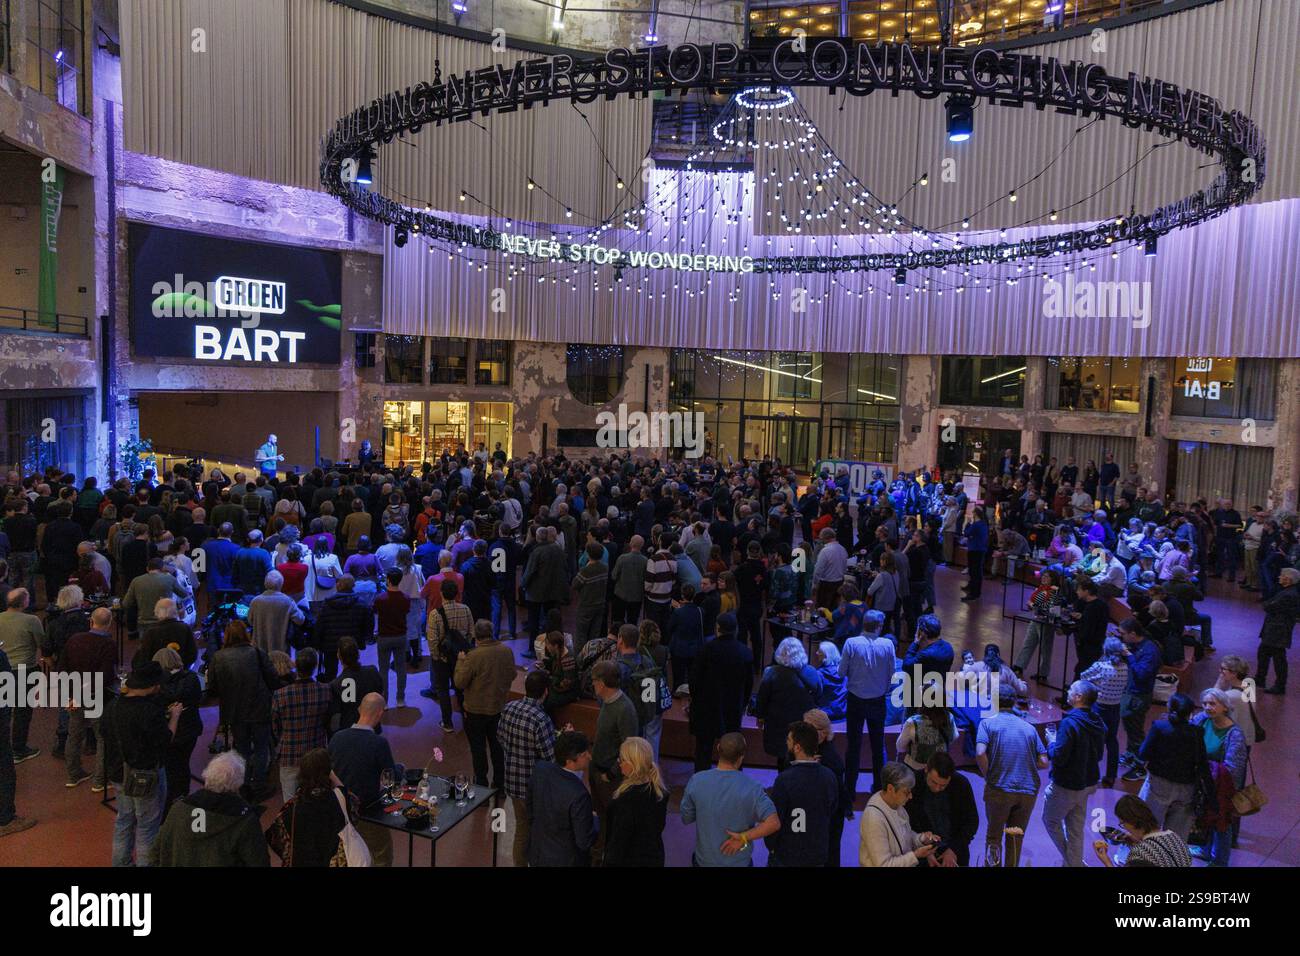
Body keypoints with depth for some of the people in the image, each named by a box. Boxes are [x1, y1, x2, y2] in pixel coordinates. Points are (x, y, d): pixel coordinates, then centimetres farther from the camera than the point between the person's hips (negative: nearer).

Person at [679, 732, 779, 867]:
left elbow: (686, 819, -4)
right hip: (739, 862, -1)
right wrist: (743, 838, -20)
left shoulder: (696, 780, -17)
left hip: (704, 860, 1)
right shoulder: (751, 787, -22)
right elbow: (773, 823, -27)